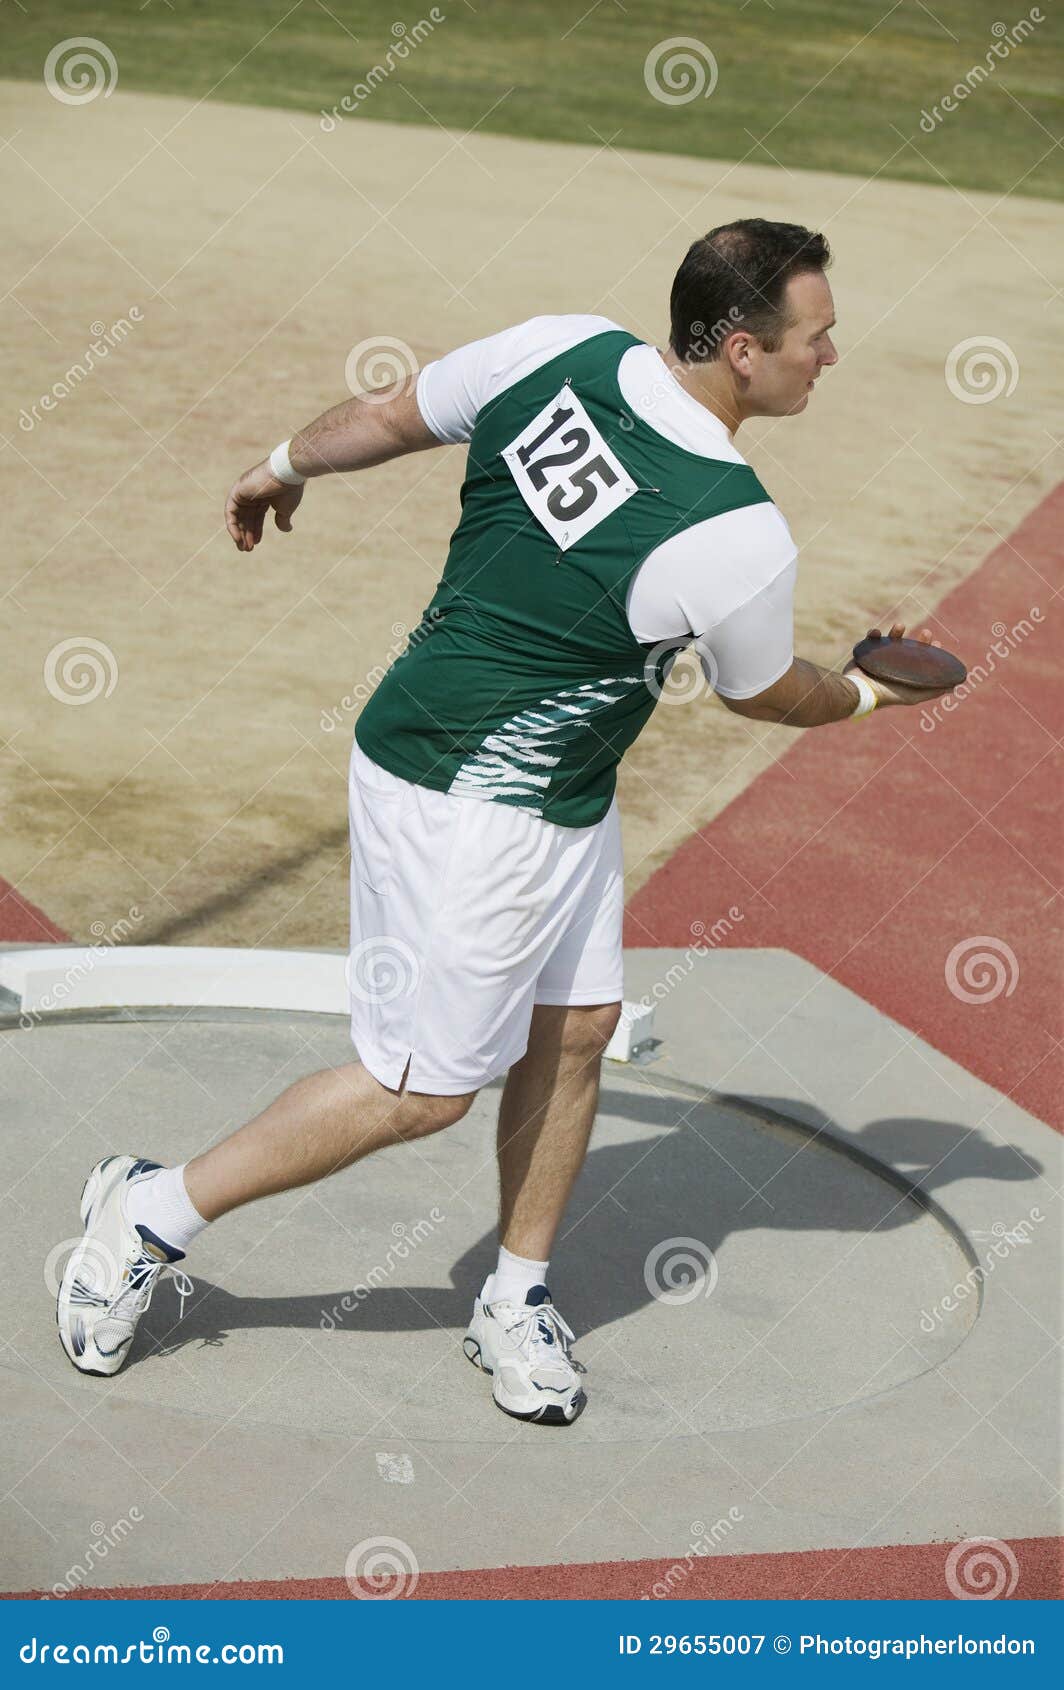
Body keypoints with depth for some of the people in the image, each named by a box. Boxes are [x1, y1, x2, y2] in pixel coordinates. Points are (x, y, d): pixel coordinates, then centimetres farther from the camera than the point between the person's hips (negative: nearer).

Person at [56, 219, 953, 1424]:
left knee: (574, 1030, 14)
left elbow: (391, 415, 6)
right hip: (473, 811, -9)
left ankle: (516, 1303, 26)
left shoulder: (562, 350, -8)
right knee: (422, 1089, 3)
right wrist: (863, 695, 19)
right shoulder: (740, 540, -25)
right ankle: (152, 1213, 14)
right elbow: (763, 695, -3)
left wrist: (284, 468, 27)